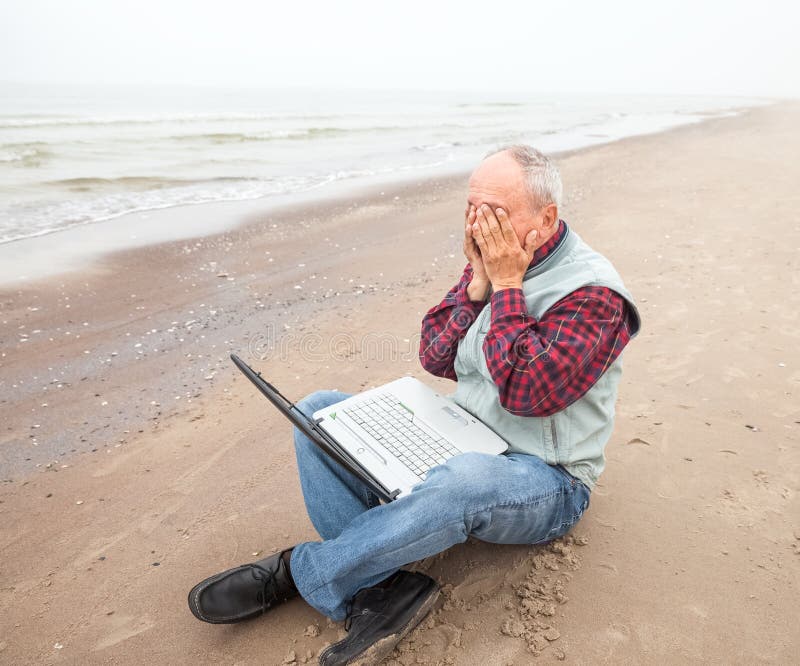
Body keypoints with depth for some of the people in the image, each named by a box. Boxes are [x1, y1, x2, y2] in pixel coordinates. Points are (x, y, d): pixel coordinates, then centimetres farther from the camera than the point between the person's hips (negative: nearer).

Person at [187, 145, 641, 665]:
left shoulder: (593, 294, -15)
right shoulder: (492, 262, 4)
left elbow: (526, 392, -27)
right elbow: (436, 359, 0)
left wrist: (506, 285, -21)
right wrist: (478, 282, -12)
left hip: (546, 481, -6)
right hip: (458, 446, 7)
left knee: (465, 479, -43)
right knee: (318, 412, -5)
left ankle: (297, 573, -19)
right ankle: (379, 588, -21)